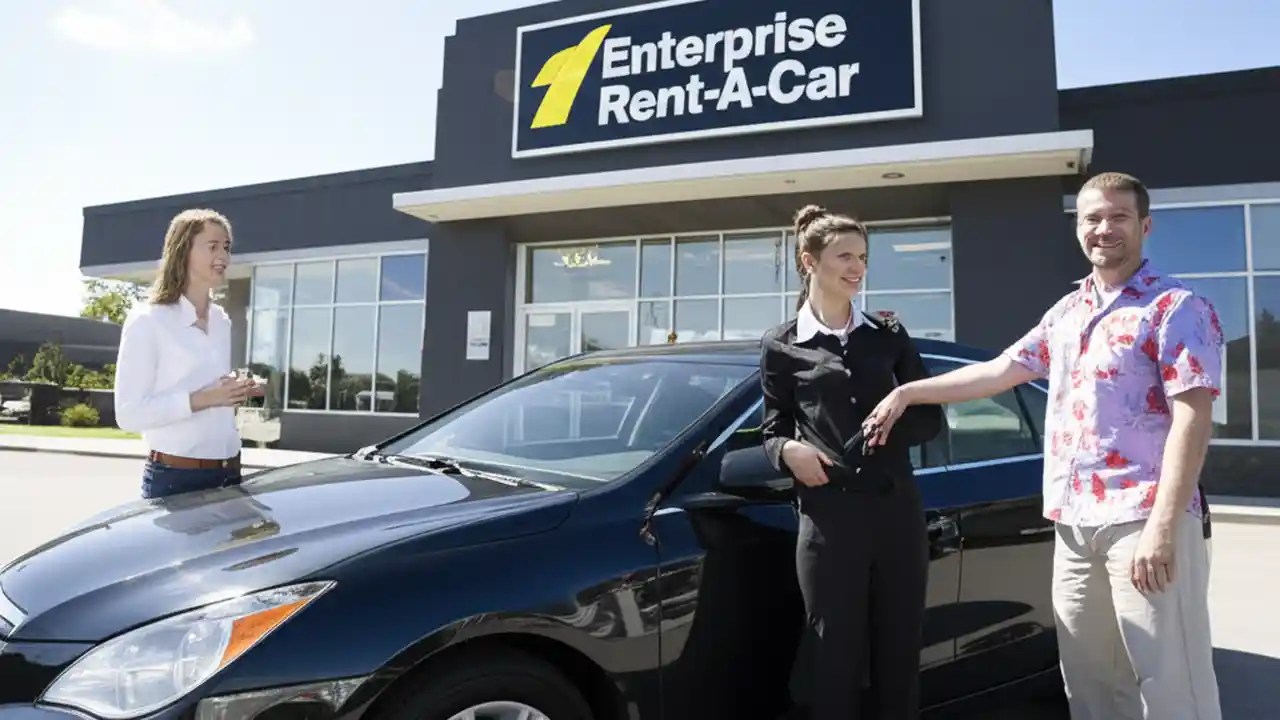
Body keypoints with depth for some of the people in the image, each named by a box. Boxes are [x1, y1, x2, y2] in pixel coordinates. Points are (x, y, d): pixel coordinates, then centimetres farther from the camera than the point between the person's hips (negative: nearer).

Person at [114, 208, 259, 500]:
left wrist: (234, 394, 1)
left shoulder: (222, 321, 12)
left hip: (228, 473, 6)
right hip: (174, 477, -6)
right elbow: (129, 413, -13)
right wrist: (202, 399, -22)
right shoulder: (147, 320, -7)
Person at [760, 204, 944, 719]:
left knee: (899, 661, 10)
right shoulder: (781, 345, 4)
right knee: (837, 664, 3)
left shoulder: (888, 333, 11)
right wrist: (788, 451, -14)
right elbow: (772, 431, 8)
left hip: (899, 512, 3)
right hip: (828, 520, -2)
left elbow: (931, 419, 11)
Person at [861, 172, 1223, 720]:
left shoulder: (1177, 308, -5)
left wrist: (1163, 526, -21)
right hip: (1074, 525, 7)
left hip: (1141, 520, -7)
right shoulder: (1066, 313, 17)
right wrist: (908, 392, 15)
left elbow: (1192, 417, -13)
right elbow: (999, 371, 20)